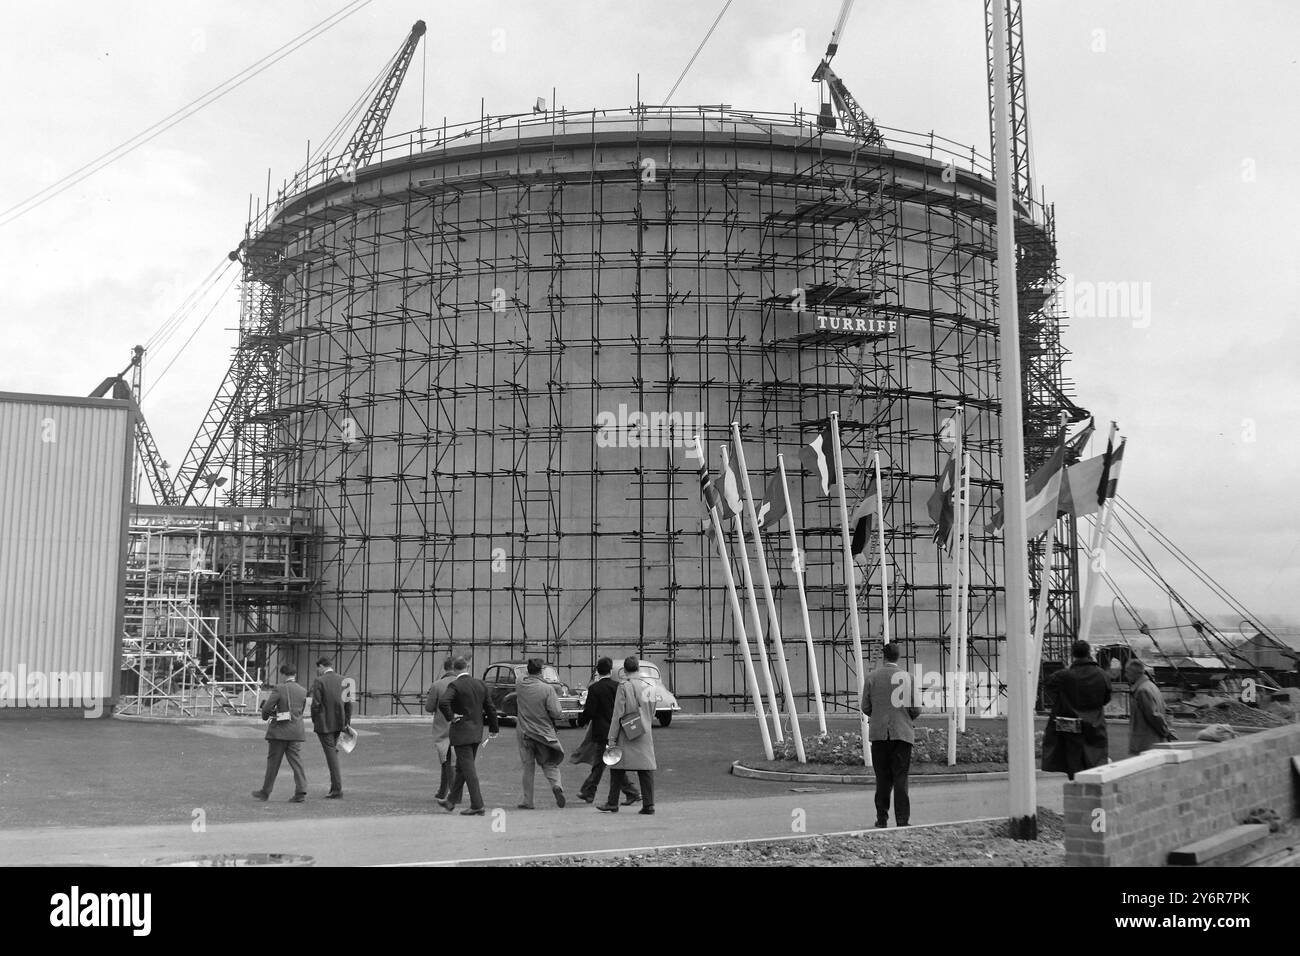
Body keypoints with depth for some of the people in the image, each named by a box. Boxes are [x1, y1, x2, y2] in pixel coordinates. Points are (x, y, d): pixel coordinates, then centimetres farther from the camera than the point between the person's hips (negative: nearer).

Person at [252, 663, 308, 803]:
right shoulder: (303, 691, 6)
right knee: (296, 761, 4)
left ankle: (266, 792, 19)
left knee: (273, 762, 8)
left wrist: (265, 716, 10)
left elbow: (266, 708, -13)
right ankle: (301, 791, -5)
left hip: (279, 731, -4)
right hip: (296, 731, 4)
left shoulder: (279, 689, -10)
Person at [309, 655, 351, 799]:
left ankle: (337, 788, -2)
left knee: (331, 754, -3)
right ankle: (334, 785, 22)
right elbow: (348, 703, 6)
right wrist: (347, 722, 11)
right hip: (339, 723, 6)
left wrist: (314, 721, -1)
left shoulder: (319, 681, -11)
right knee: (333, 751, 20)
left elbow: (316, 704, -15)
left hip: (324, 724, -6)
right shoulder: (342, 681, 6)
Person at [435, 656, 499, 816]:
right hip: (477, 732, 7)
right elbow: (490, 708, 9)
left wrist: (450, 717, -16)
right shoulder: (480, 684, 5)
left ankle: (477, 806, -5)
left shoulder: (455, 685, -13)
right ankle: (451, 801, 28)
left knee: (469, 770, -4)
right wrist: (493, 729, 17)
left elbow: (443, 702, -31)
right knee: (461, 768, 17)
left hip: (461, 733, -7)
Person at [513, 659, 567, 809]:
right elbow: (555, 713, -17)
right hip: (544, 732, -2)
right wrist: (561, 716, 3)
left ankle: (528, 801, 14)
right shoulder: (547, 689, -15)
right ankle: (556, 785, -14)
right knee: (550, 764, 12)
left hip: (524, 733, 2)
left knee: (528, 768, 12)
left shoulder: (519, 687, -4)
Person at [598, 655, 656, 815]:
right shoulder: (649, 687, 5)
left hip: (626, 735, -4)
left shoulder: (624, 687, -10)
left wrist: (612, 737, -7)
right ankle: (649, 805, 1)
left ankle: (613, 803, 13)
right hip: (645, 735, 4)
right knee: (646, 770, 4)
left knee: (618, 769, 7)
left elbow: (618, 714, -10)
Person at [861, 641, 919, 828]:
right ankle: (902, 820, -2)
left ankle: (882, 819, 9)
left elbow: (865, 708, 2)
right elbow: (916, 709, -2)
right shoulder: (907, 677, -3)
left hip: (879, 734, 1)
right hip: (902, 733, -1)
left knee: (882, 778, 8)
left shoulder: (872, 677, 0)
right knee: (900, 778, 1)